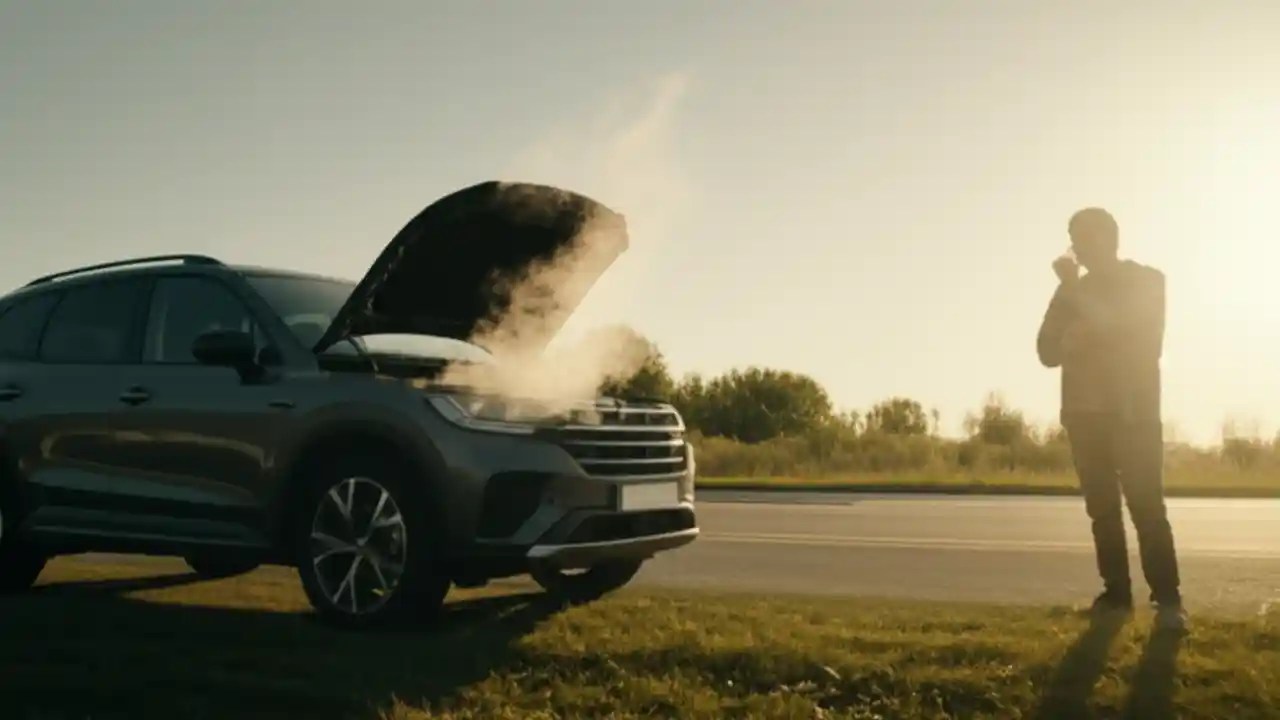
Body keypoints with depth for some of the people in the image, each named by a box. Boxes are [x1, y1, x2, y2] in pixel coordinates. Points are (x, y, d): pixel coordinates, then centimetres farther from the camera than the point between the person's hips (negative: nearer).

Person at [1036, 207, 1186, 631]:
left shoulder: (1147, 281, 5)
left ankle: (1167, 598, -10)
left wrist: (1074, 291, -8)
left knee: (1146, 506, -11)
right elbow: (1048, 352, 9)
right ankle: (1116, 592, 6)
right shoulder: (1074, 293, 16)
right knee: (1102, 509, 2)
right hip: (1085, 412, 4)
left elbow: (1141, 339, -11)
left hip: (1133, 412, -4)